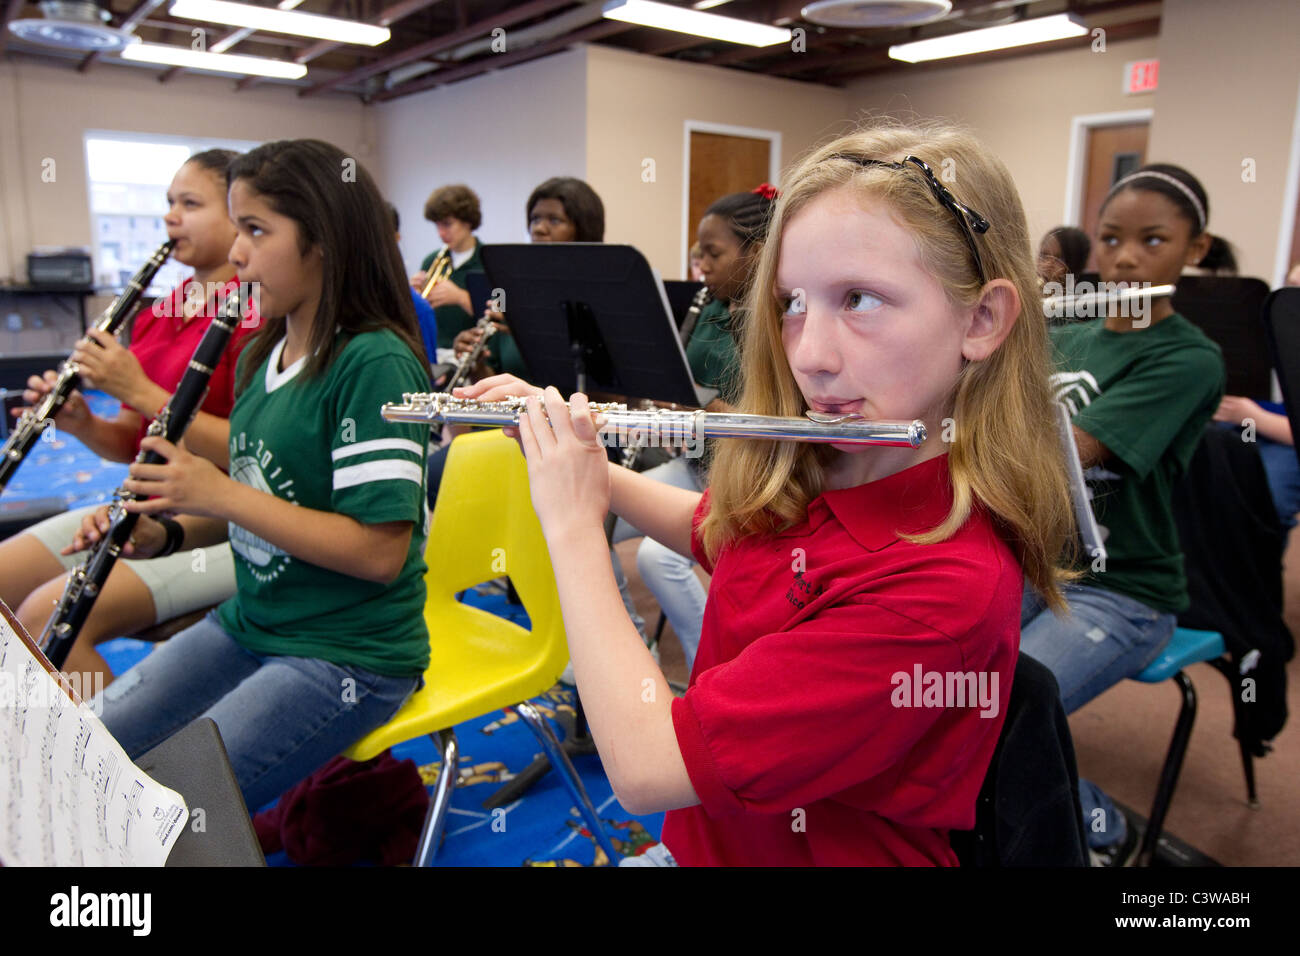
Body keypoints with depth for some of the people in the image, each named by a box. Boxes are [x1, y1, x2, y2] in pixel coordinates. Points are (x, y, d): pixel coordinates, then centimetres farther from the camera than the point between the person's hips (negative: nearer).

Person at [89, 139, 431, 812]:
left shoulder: (375, 363, -19)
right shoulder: (259, 358, 8)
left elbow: (379, 551, -23)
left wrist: (220, 494, -20)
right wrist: (168, 531, -1)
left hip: (349, 652, -8)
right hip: (248, 623, 8)